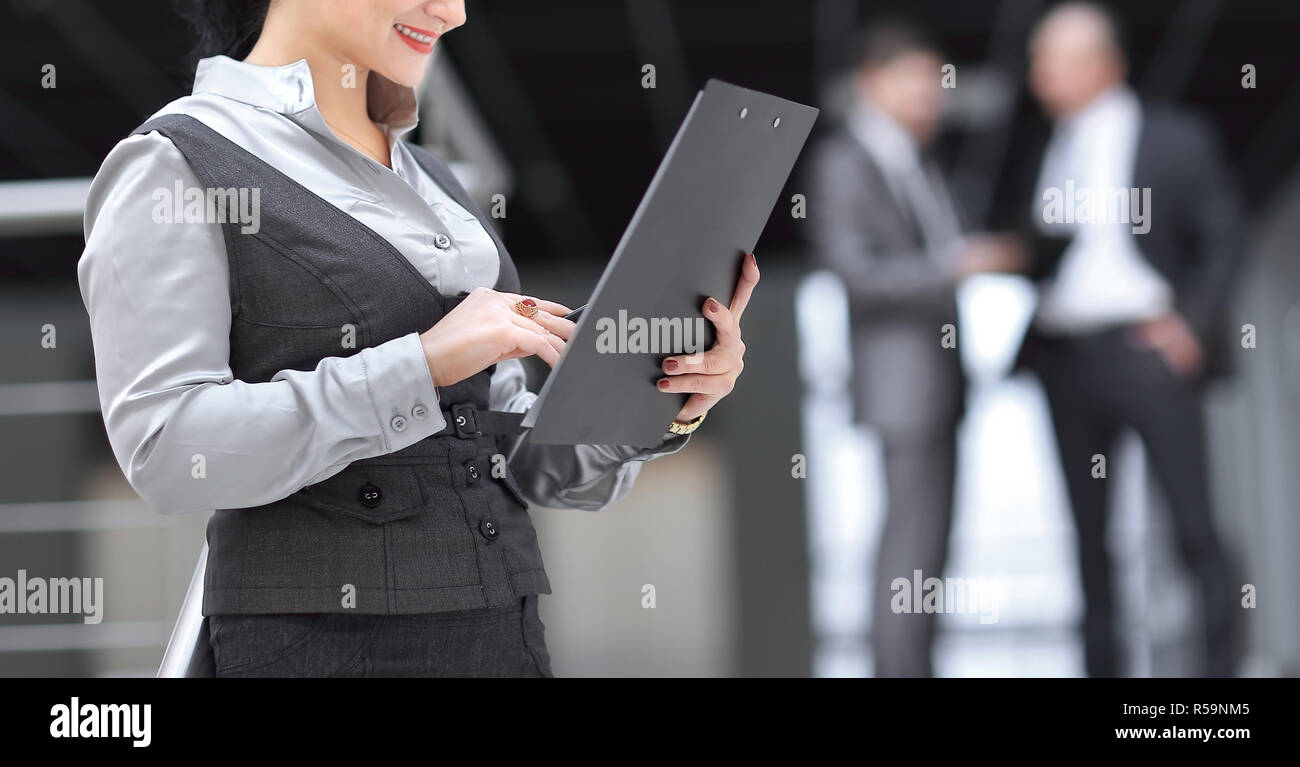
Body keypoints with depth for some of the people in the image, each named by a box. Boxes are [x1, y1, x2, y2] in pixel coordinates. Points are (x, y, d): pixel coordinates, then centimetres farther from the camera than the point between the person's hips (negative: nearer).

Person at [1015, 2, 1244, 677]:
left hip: (1147, 347, -4)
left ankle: (1223, 665, 2)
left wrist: (1194, 323, -11)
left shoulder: (1175, 139, 3)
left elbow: (1223, 237, 1)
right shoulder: (1048, 149, 15)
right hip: (1065, 357, 5)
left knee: (1193, 521, -6)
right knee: (1088, 529, 7)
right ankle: (1103, 666, 13)